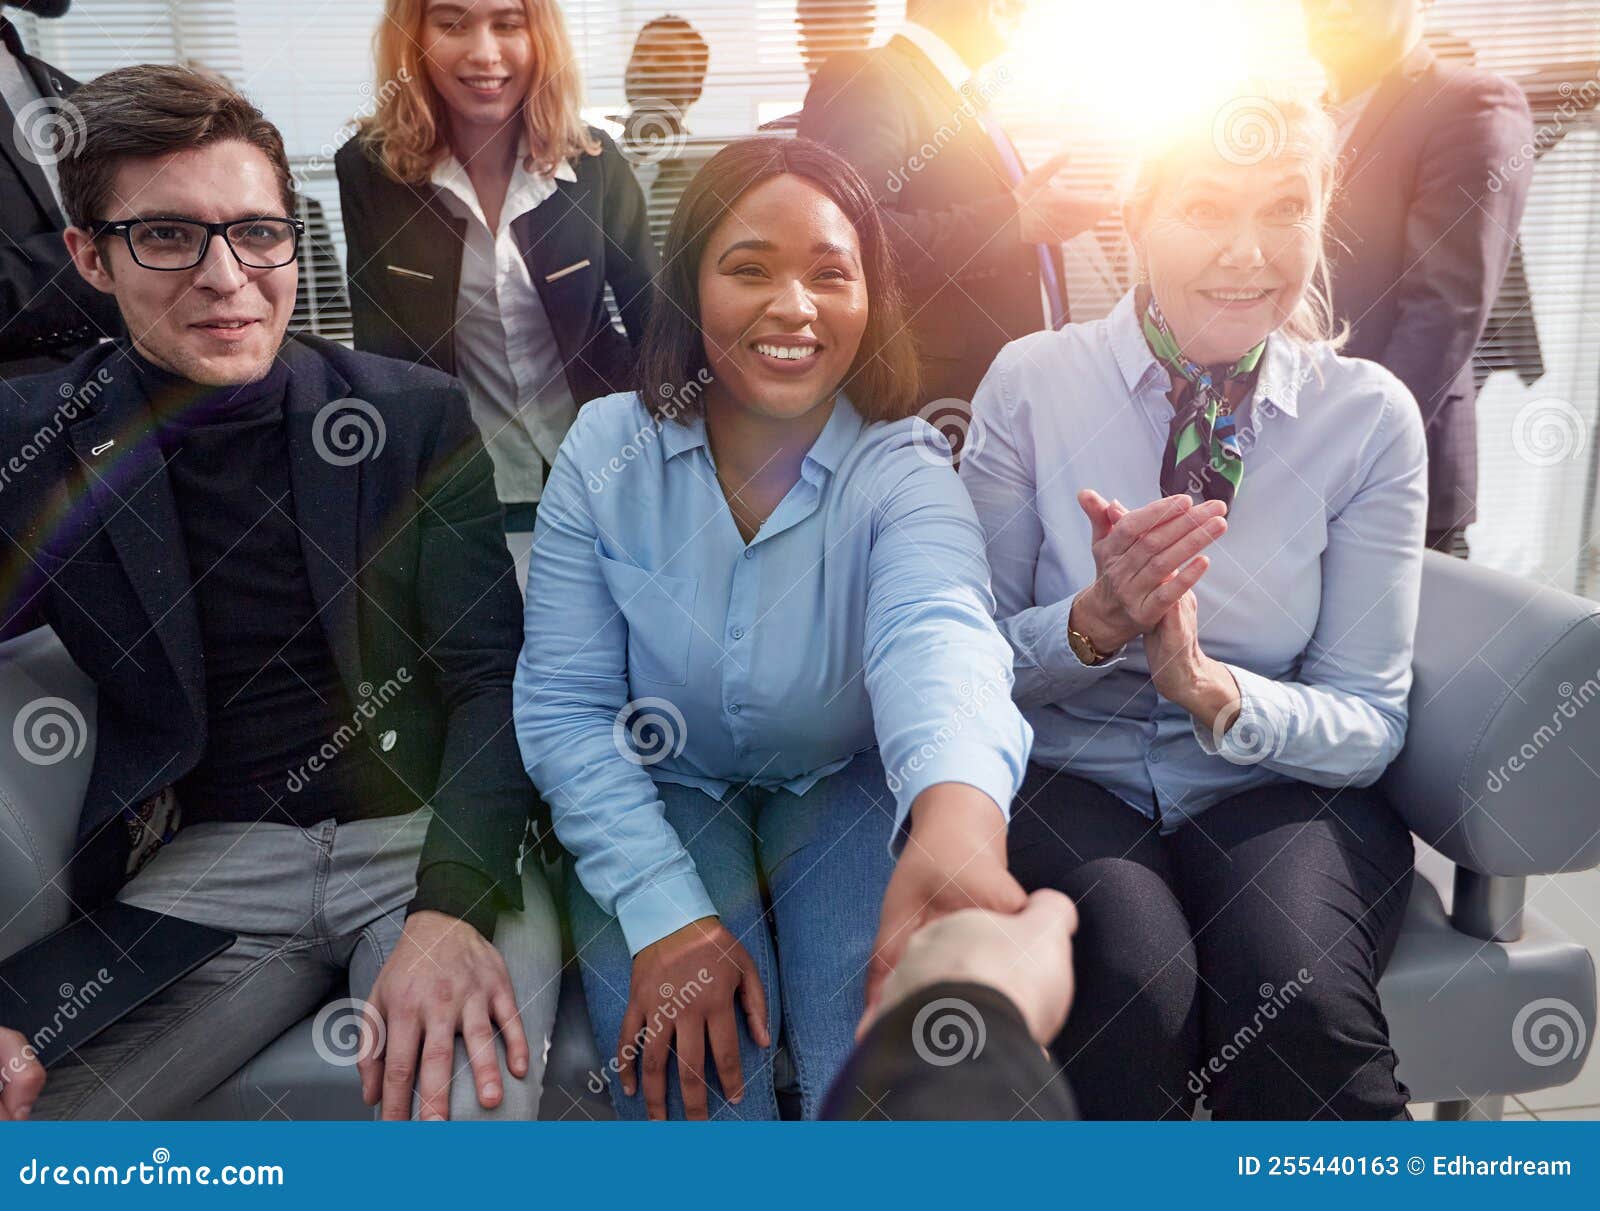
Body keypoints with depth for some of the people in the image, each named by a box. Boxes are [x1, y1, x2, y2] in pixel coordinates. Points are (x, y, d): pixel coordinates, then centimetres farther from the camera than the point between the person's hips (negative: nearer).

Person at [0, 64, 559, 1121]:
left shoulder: (417, 416, 0)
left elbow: (493, 677, -4)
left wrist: (452, 909, -20)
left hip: (431, 839, -1)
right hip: (211, 864, 2)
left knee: (470, 1094, -27)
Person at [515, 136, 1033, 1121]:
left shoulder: (906, 469, -15)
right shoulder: (606, 451, -10)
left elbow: (936, 635, -38)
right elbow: (563, 706, -9)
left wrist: (958, 814, -62)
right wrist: (663, 911, -22)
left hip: (847, 787, 0)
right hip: (665, 792, 1)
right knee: (688, 1077, -21)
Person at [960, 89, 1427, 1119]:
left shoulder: (1371, 416, -3)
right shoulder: (1033, 382, -5)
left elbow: (1371, 723, -3)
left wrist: (1212, 689, -23)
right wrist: (1093, 623, -24)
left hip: (1282, 789, 1)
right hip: (1071, 776, -1)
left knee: (1295, 995, -30)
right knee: (1131, 987, -31)